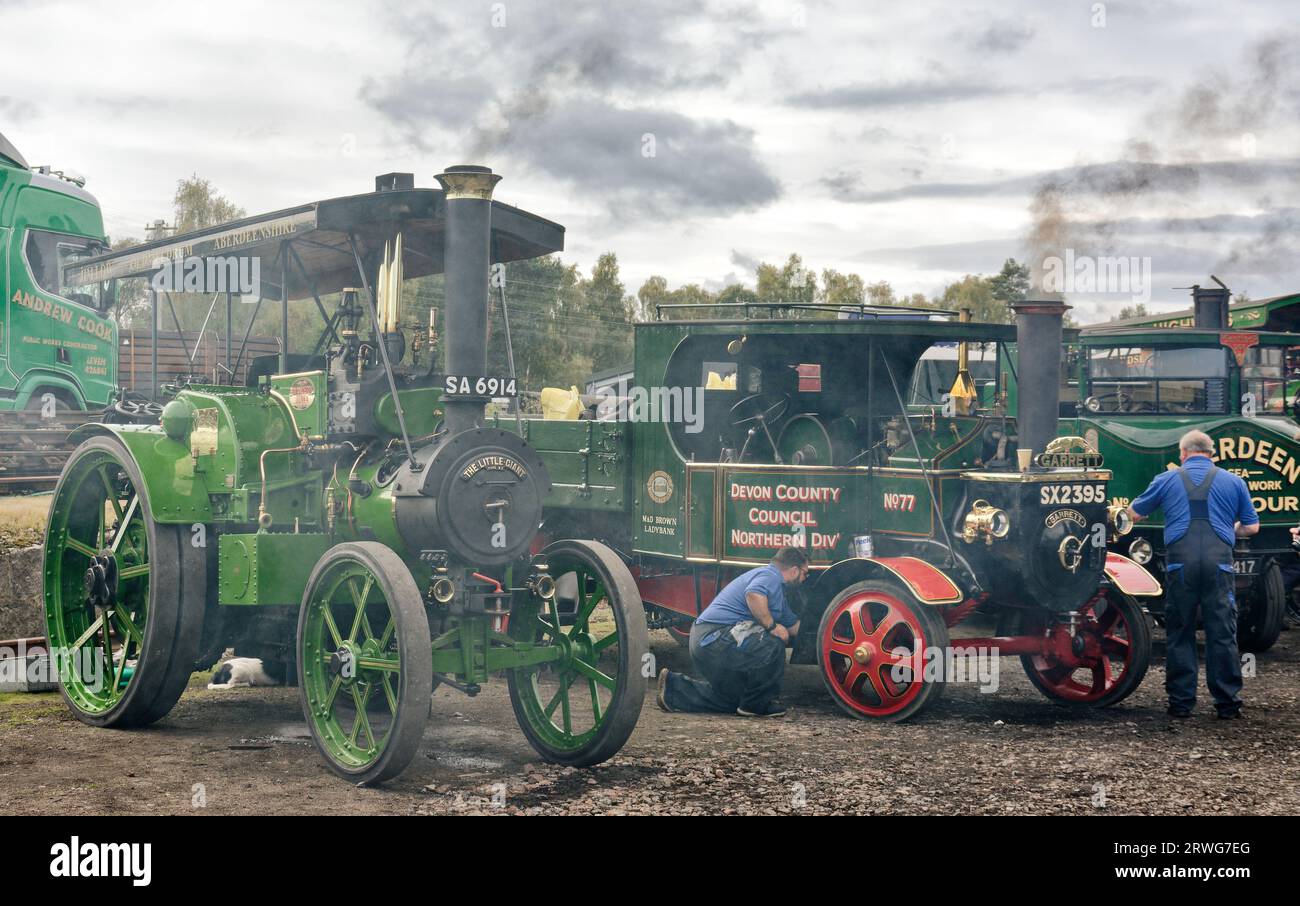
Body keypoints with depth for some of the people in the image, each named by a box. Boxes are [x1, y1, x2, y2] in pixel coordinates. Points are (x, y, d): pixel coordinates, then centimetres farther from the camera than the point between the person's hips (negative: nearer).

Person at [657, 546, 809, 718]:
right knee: (773, 644, -24)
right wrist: (772, 626, -23)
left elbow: (793, 626, 30)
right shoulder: (770, 575, -10)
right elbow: (754, 595, -33)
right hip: (716, 634, -11)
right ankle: (756, 704, -9)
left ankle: (673, 687, 20)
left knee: (732, 698, 21)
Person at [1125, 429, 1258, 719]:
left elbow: (1135, 513, 18)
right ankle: (1228, 702, 7)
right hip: (1219, 562, 0)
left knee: (1179, 635, 7)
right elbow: (1251, 527, 13)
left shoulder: (1166, 480, 10)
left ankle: (1181, 702, 8)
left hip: (1180, 563, 0)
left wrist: (1133, 509, 42)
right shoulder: (1233, 482, 11)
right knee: (1222, 634, 5)